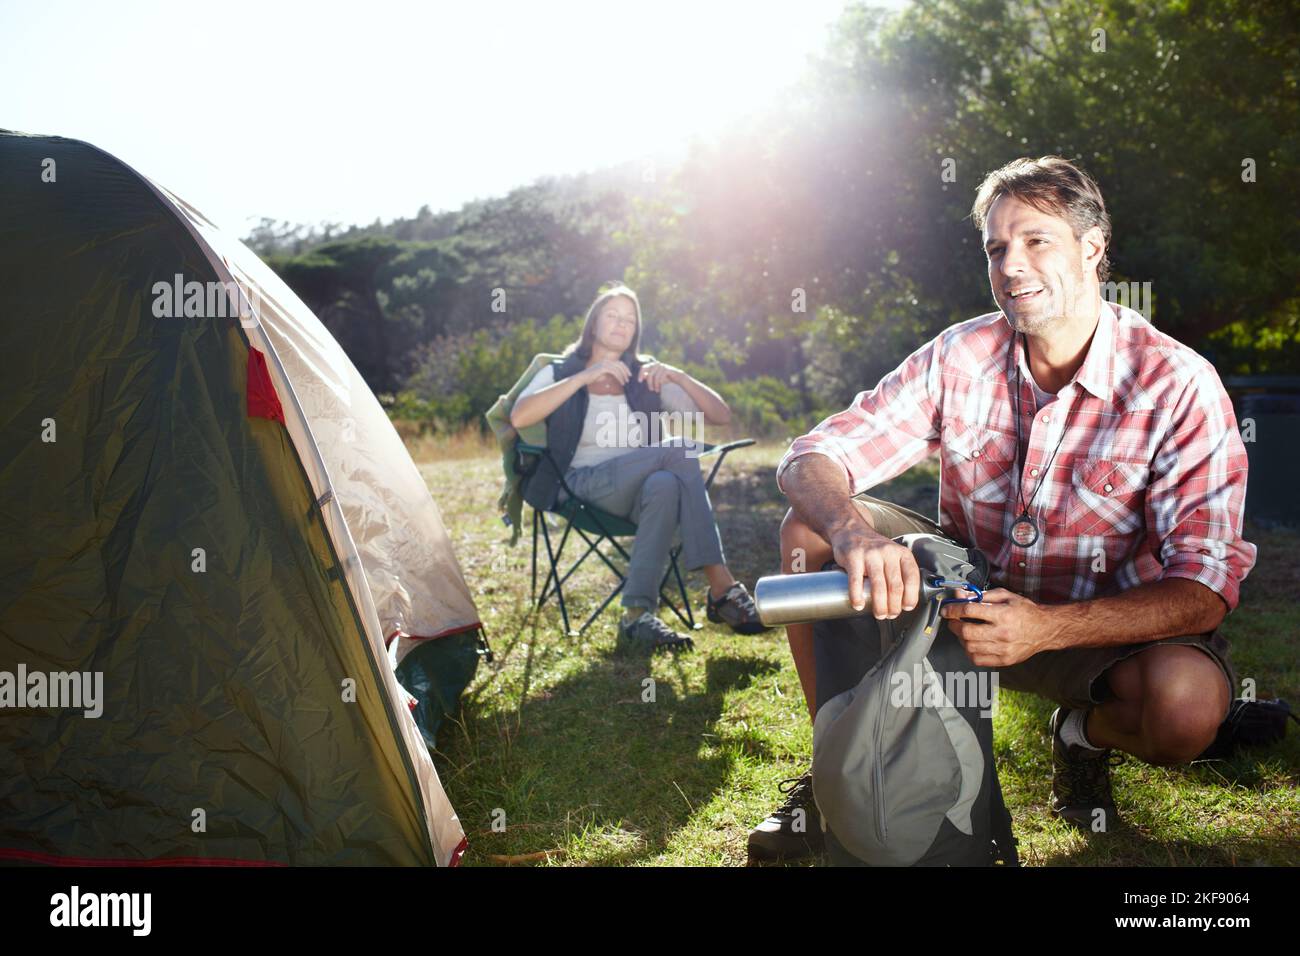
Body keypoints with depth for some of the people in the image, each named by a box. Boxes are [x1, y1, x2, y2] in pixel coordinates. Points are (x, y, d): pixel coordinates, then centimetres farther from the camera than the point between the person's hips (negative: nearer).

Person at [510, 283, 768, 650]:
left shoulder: (646, 378, 19)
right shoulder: (561, 372, 12)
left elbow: (721, 416, 11)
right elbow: (518, 417, -11)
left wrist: (677, 376, -5)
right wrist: (586, 377, -15)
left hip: (638, 488, 3)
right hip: (583, 486, -3)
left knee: (666, 484, -37)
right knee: (680, 451, -29)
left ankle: (637, 615, -42)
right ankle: (722, 589, -35)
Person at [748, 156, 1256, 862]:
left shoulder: (1178, 386, -17)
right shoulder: (958, 358, -10)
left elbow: (1204, 587, -23)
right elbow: (811, 459, -16)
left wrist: (1048, 628, -40)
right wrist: (853, 531, -40)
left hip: (1102, 621, -2)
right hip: (965, 591, 3)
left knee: (1186, 701, -35)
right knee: (809, 527, -17)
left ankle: (1085, 732, 5)